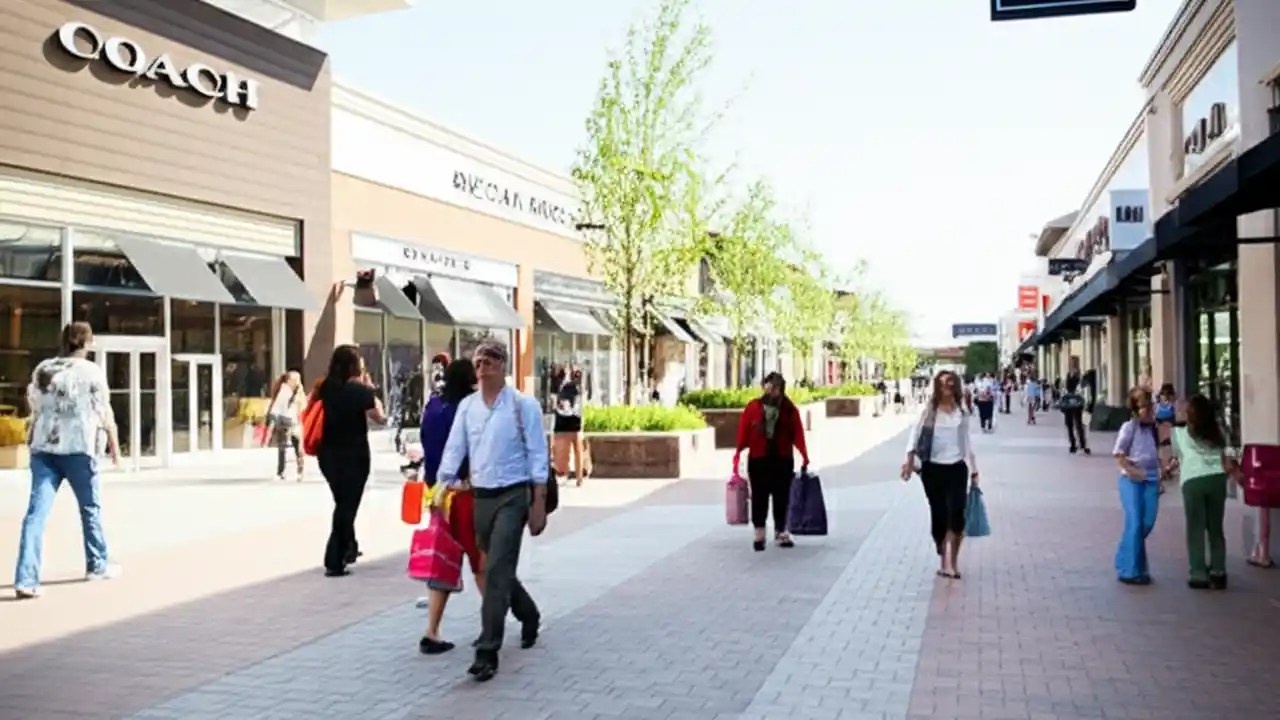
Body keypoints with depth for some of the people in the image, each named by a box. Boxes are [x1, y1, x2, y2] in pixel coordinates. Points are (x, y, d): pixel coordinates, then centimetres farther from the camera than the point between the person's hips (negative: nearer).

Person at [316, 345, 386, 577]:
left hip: (328, 454, 6)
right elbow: (380, 417, -3)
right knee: (347, 505, 0)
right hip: (354, 455, -6)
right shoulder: (360, 390, -13)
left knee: (342, 502, 23)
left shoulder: (326, 387, 1)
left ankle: (348, 548, 35)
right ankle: (334, 562, -3)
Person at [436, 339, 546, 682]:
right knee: (498, 570, 17)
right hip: (480, 497, 6)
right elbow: (454, 448, 5)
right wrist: (442, 487, -5)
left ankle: (487, 652, -6)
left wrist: (539, 503, -11)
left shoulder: (523, 405, -7)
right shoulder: (467, 406, 7)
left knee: (496, 572, -11)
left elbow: (537, 454, -8)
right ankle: (529, 615, 44)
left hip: (513, 496, -5)